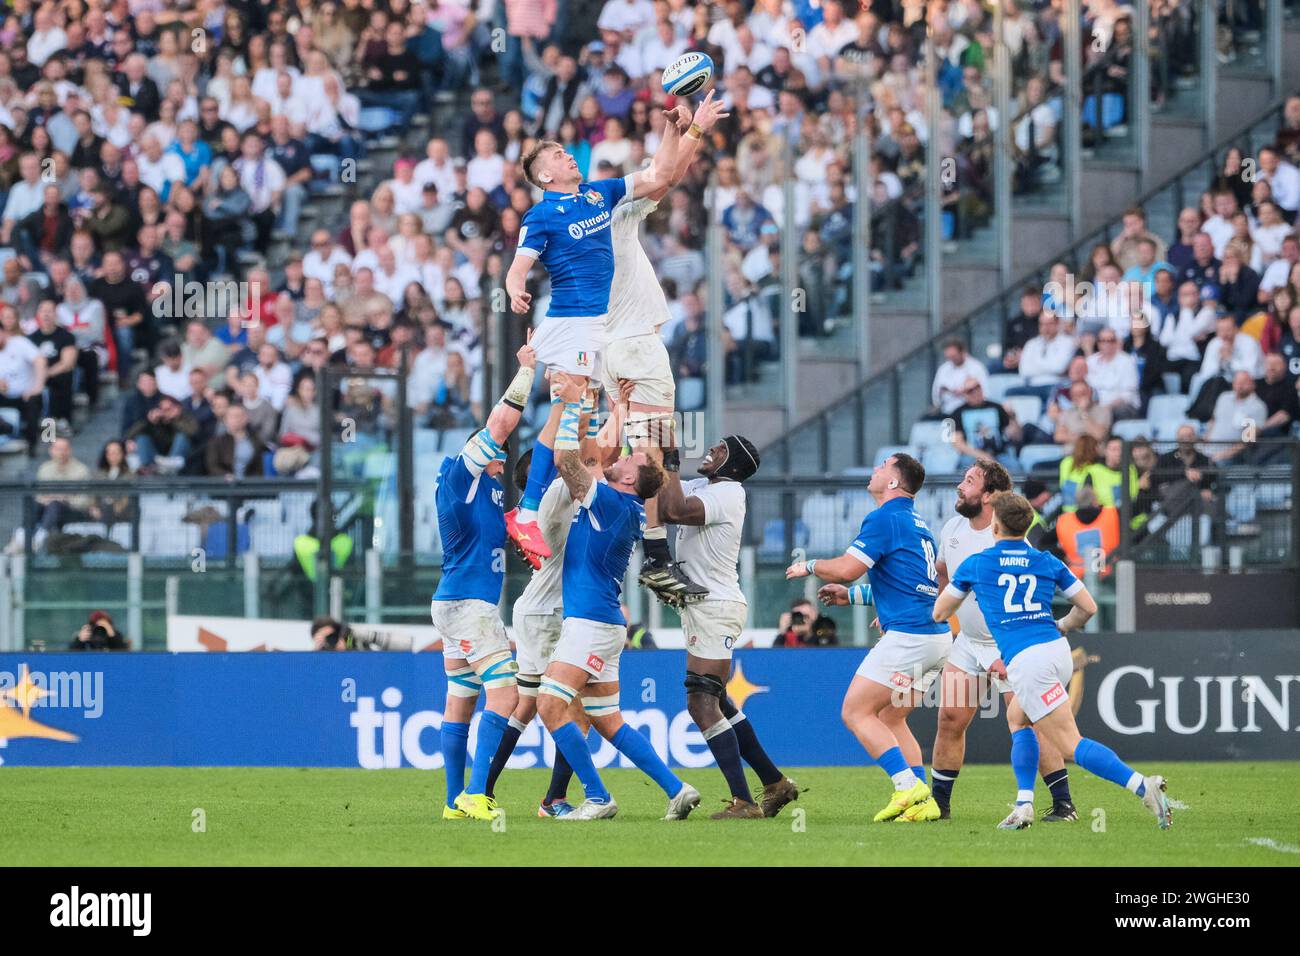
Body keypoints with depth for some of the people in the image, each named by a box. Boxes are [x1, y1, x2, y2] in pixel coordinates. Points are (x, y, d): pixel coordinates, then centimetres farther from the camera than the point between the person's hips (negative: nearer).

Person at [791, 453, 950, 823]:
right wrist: (852, 595, 30)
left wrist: (808, 566, 3)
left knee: (857, 712, -5)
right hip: (938, 636, 9)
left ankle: (907, 785, -16)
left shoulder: (884, 519, -9)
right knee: (889, 719, 14)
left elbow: (846, 568, -15)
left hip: (908, 636, -9)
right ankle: (922, 800, 3)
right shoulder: (917, 524, 21)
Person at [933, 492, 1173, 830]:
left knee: (1070, 744, -9)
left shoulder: (975, 564, 8)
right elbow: (1088, 607, 14)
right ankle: (1024, 805, 17)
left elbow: (939, 612, 19)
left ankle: (1143, 786, -26)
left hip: (1025, 660, -6)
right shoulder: (1047, 562, 14)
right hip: (1059, 650, 6)